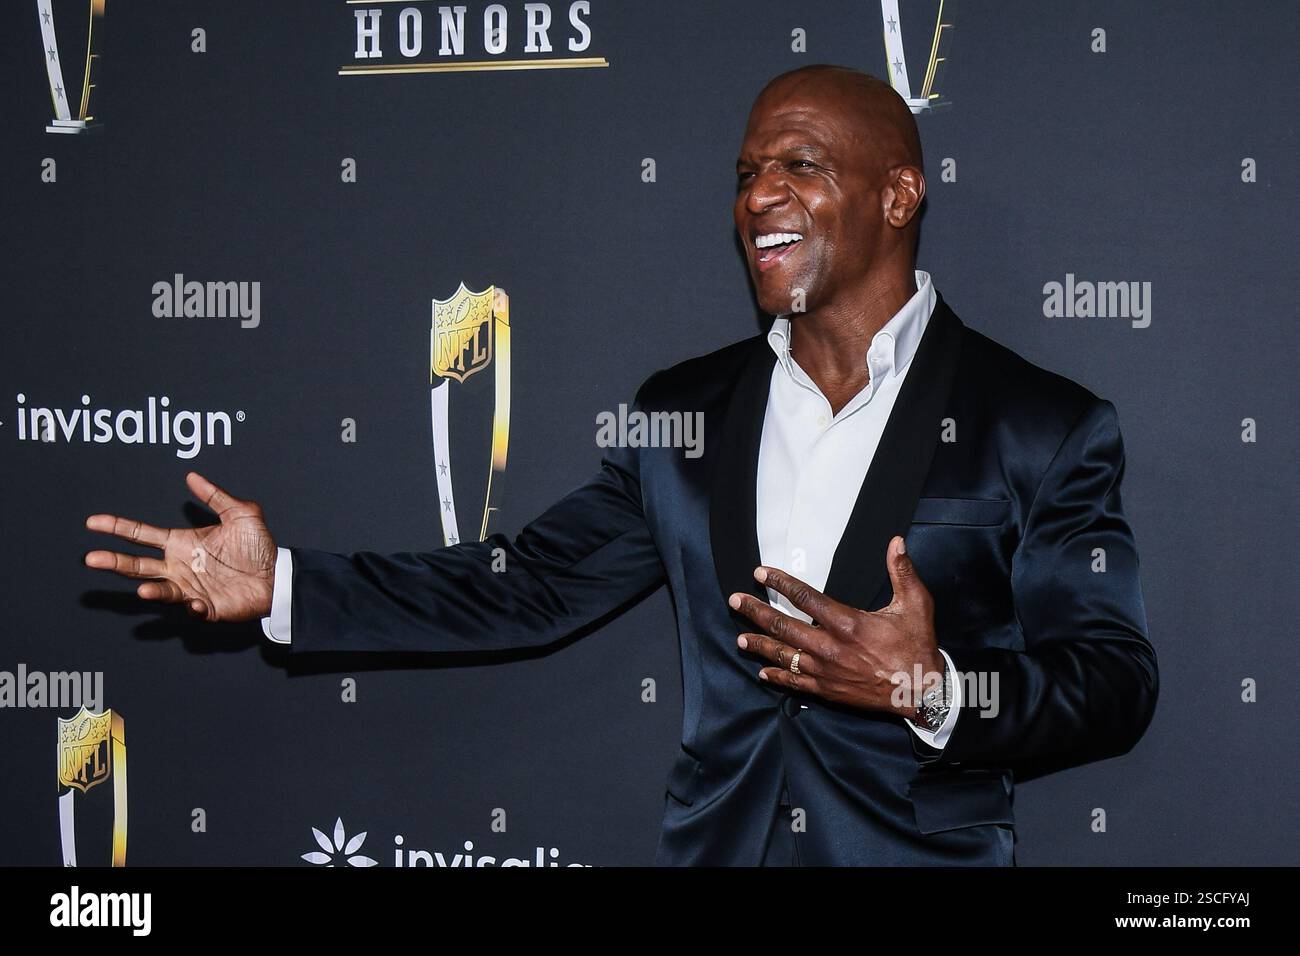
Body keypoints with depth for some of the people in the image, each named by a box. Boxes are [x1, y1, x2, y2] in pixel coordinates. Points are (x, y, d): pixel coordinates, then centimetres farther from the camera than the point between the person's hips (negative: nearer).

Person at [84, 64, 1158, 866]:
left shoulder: (1046, 428, -6)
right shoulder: (686, 410, 8)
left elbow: (1114, 683, -9)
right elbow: (535, 584, 10)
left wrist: (936, 689, -27)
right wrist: (286, 584, 1)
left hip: (926, 846, -4)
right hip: (710, 841, 4)